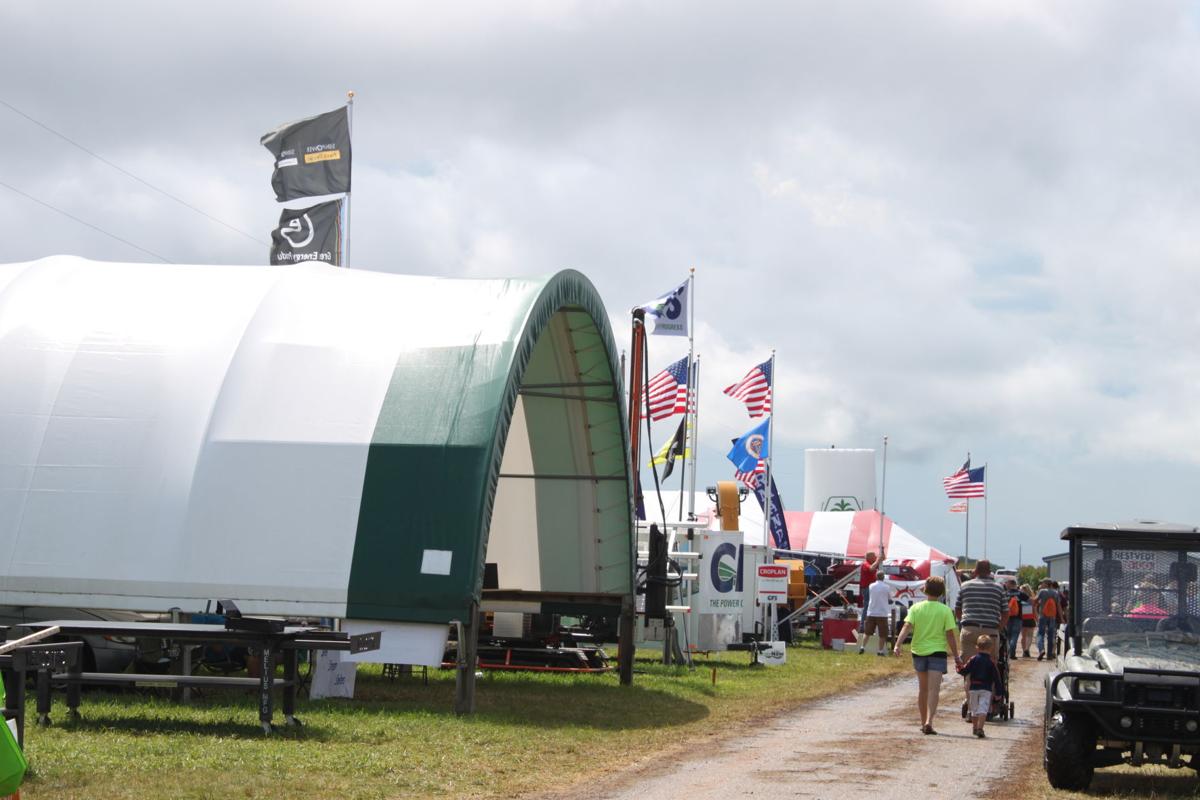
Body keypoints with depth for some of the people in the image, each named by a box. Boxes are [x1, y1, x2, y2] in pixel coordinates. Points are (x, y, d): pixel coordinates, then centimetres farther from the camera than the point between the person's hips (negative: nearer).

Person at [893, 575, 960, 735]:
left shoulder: (916, 608, 1)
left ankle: (924, 722, 25)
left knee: (923, 688, 17)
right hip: (938, 651, -3)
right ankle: (929, 722, -24)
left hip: (919, 651, 3)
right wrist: (956, 657, 0)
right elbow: (950, 635, -5)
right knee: (933, 689, -9)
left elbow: (907, 627, -12)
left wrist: (898, 644, -18)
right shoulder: (945, 611, -3)